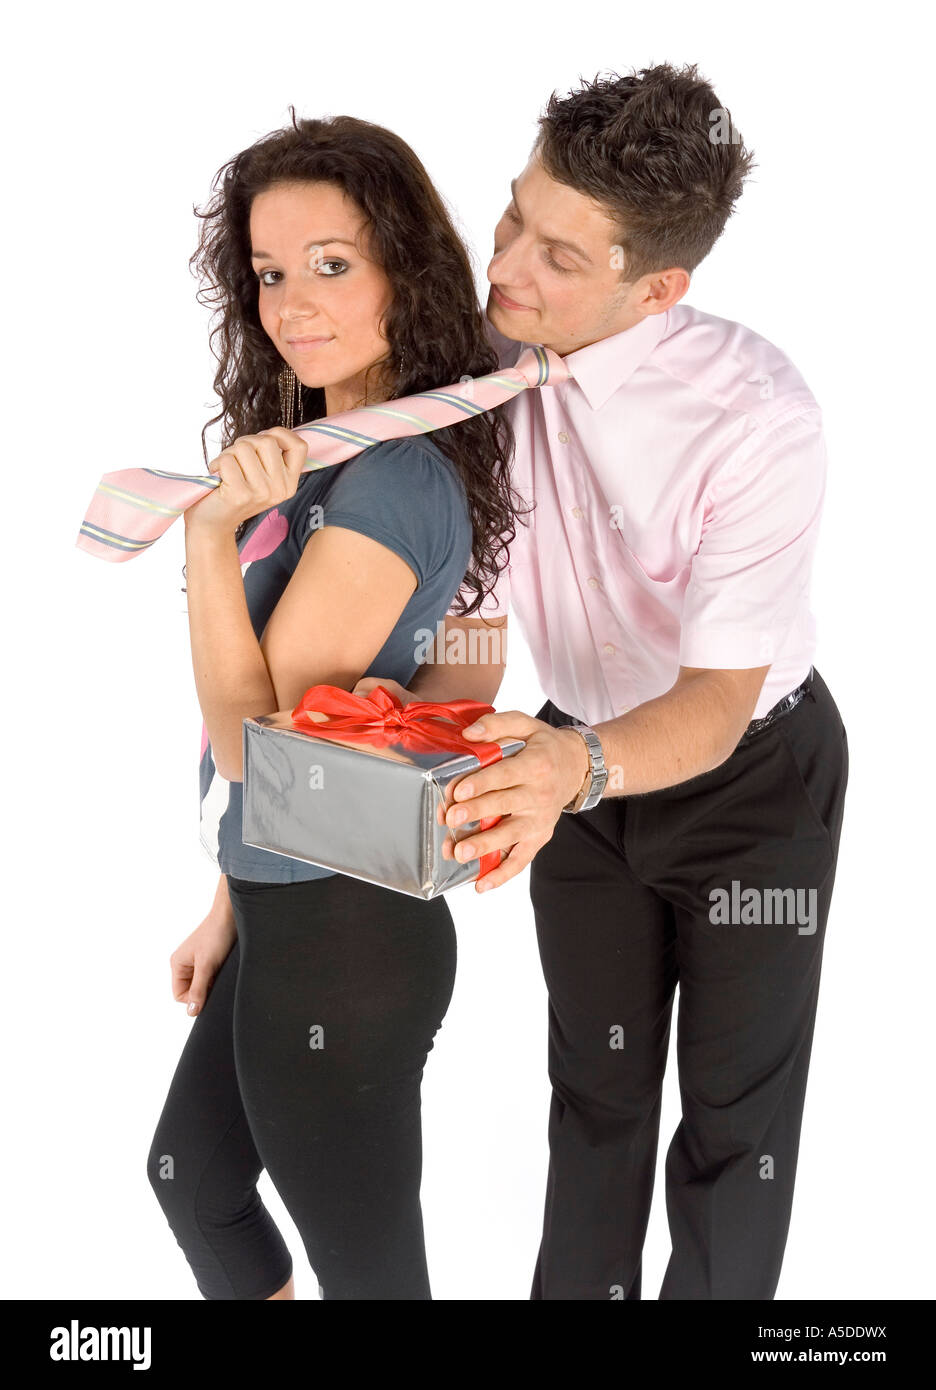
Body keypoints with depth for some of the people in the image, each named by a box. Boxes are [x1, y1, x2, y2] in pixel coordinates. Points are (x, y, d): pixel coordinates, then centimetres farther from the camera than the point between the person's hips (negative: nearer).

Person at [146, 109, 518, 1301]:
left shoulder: (393, 484, -23)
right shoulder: (317, 456, 6)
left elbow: (258, 743, -21)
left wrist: (210, 529, -30)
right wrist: (231, 906, 16)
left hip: (342, 941, -10)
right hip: (288, 913, 10)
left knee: (366, 1260, 11)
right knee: (191, 1176, 29)